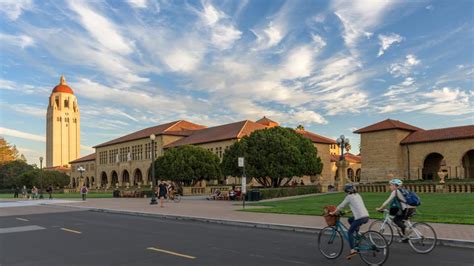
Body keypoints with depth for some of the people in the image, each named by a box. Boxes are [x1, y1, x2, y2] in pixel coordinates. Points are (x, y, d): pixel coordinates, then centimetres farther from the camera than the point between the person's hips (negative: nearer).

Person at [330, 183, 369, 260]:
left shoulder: (349, 197, -1)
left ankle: (353, 250, -4)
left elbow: (340, 206, 3)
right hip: (366, 217, 8)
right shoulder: (358, 195, 19)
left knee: (349, 232, 5)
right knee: (350, 220, 28)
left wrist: (332, 213, 14)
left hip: (360, 218, -7)